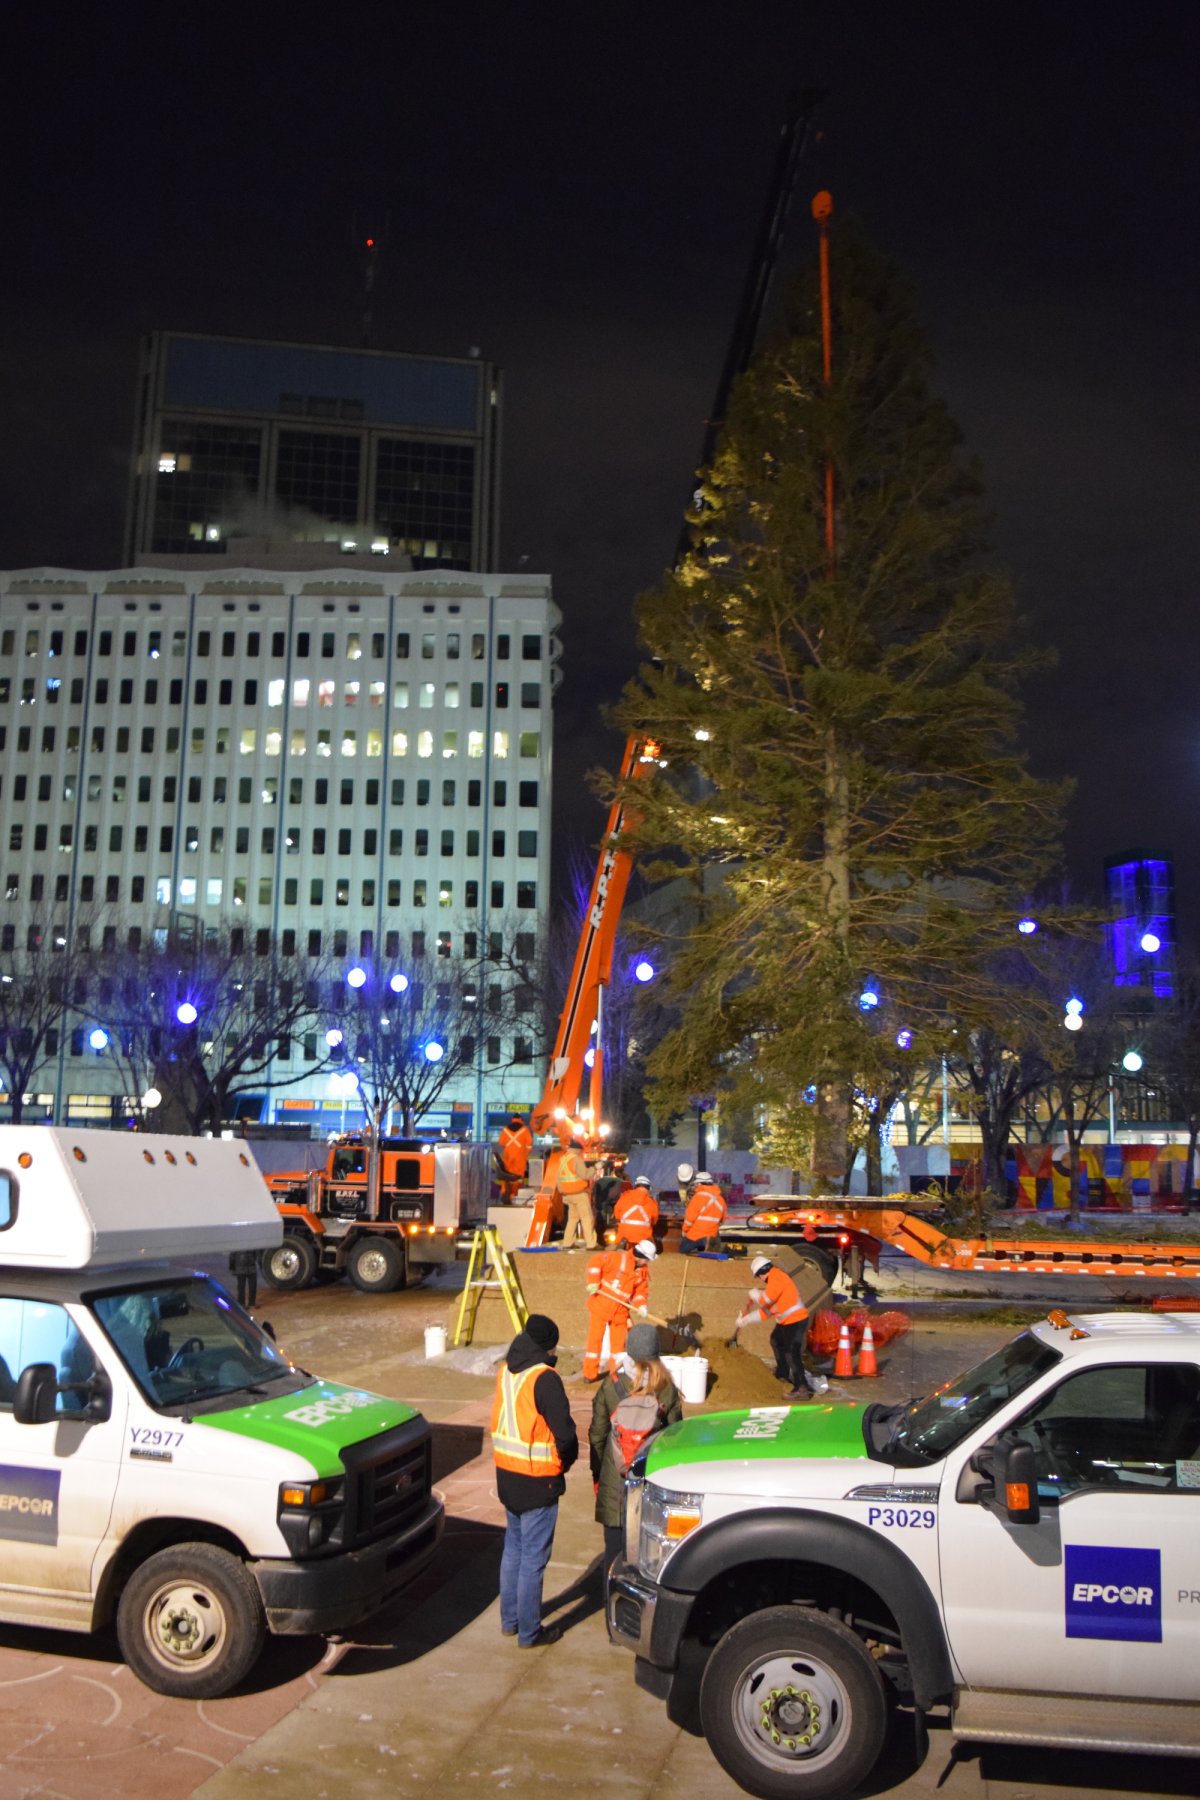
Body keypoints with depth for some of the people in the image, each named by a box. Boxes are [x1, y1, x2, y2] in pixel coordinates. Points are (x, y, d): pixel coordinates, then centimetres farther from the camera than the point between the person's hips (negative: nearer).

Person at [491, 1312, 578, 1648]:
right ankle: (529, 1632, 16)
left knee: (513, 1548, 21)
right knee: (533, 1558, 5)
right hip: (538, 1481, -7)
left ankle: (509, 1620, 33)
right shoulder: (544, 1379, -22)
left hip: (507, 1475, 7)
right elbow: (565, 1433, -25)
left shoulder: (505, 1371, 2)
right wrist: (565, 1462, -4)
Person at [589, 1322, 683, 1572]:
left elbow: (597, 1435, -1)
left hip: (615, 1481, 0)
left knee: (615, 1545, 10)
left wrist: (597, 1473, 11)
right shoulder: (667, 1389, -6)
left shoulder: (610, 1387, -7)